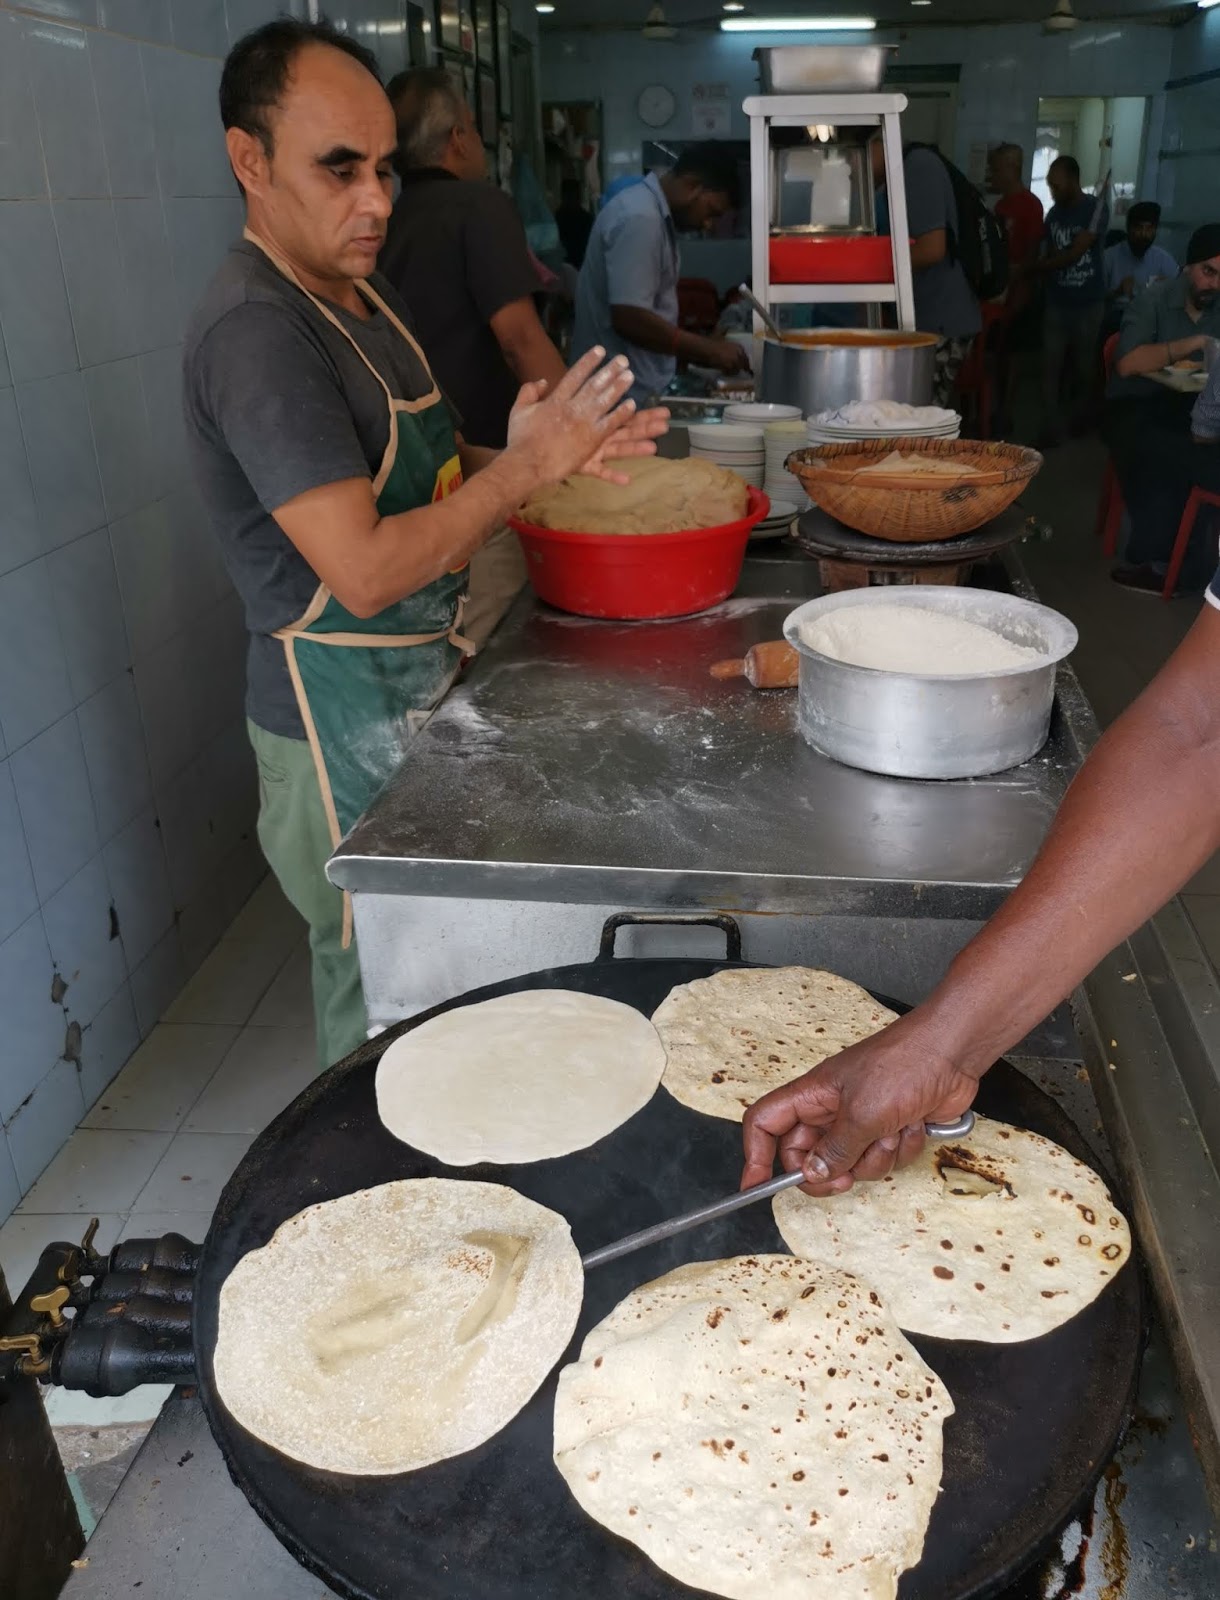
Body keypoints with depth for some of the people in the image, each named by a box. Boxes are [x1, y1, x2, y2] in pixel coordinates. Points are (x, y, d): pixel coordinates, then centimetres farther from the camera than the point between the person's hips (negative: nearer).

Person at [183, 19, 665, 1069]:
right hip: (344, 715, -9)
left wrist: (558, 449, 1)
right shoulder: (255, 332, -22)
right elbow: (365, 571, -28)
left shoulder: (367, 294, 10)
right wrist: (523, 470, -19)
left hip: (419, 686, 10)